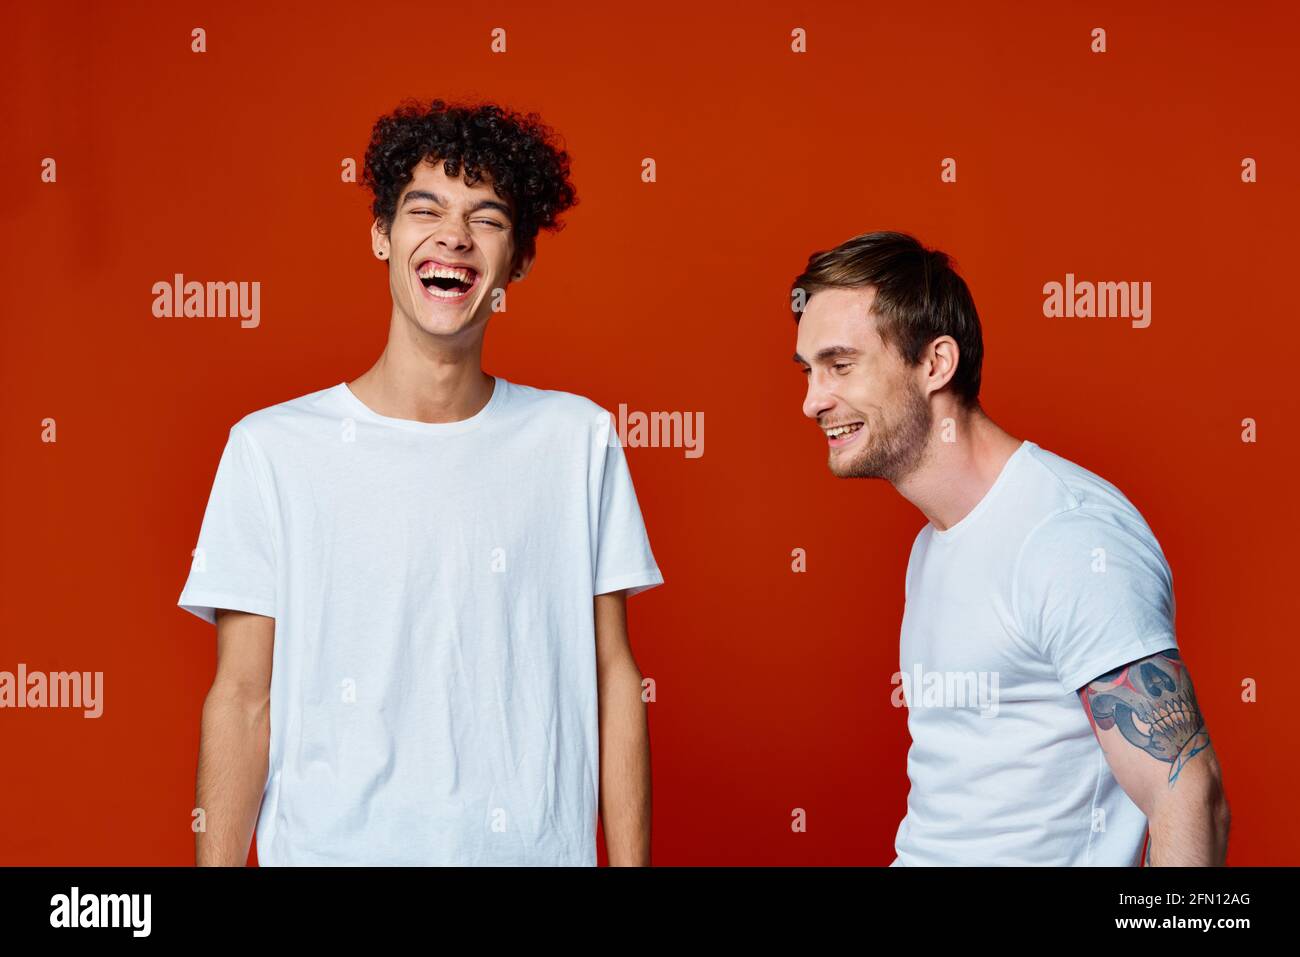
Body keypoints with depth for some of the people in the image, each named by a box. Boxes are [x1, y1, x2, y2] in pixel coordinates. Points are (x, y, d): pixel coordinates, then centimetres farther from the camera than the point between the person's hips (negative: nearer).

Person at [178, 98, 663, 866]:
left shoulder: (578, 439, 0)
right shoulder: (273, 448, -4)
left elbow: (613, 679, 1)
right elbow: (243, 698, -4)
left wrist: (631, 860, -2)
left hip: (539, 844, 2)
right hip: (332, 847, -1)